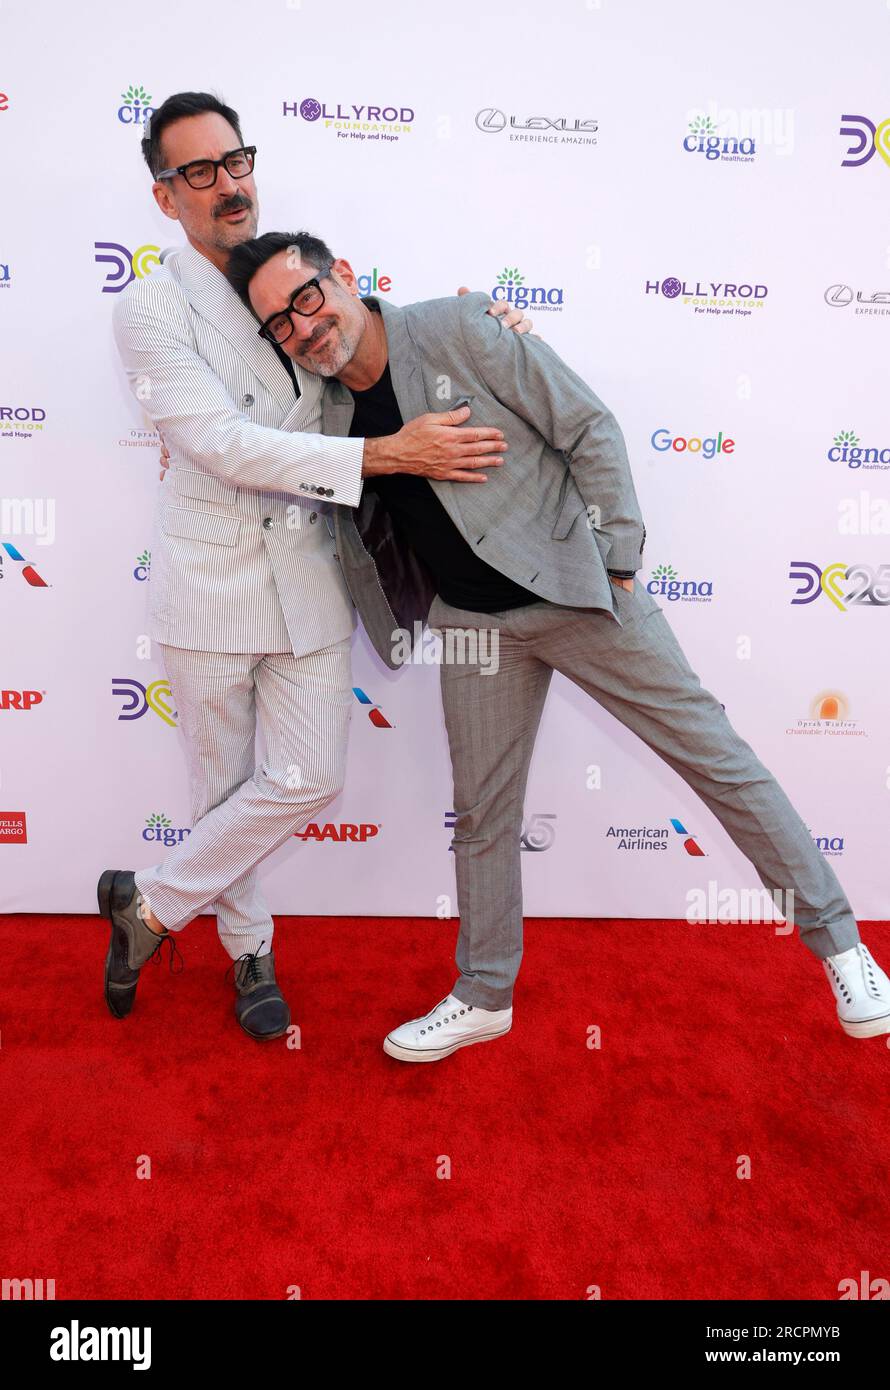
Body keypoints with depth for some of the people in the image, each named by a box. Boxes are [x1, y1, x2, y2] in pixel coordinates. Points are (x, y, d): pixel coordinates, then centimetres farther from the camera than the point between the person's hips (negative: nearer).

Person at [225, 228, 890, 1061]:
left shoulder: (459, 329, -10)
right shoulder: (325, 416, 4)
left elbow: (588, 430, -9)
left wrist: (617, 562, -11)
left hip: (574, 586, -4)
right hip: (472, 622, 4)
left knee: (714, 754, 0)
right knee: (482, 811, 10)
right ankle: (484, 998, 29)